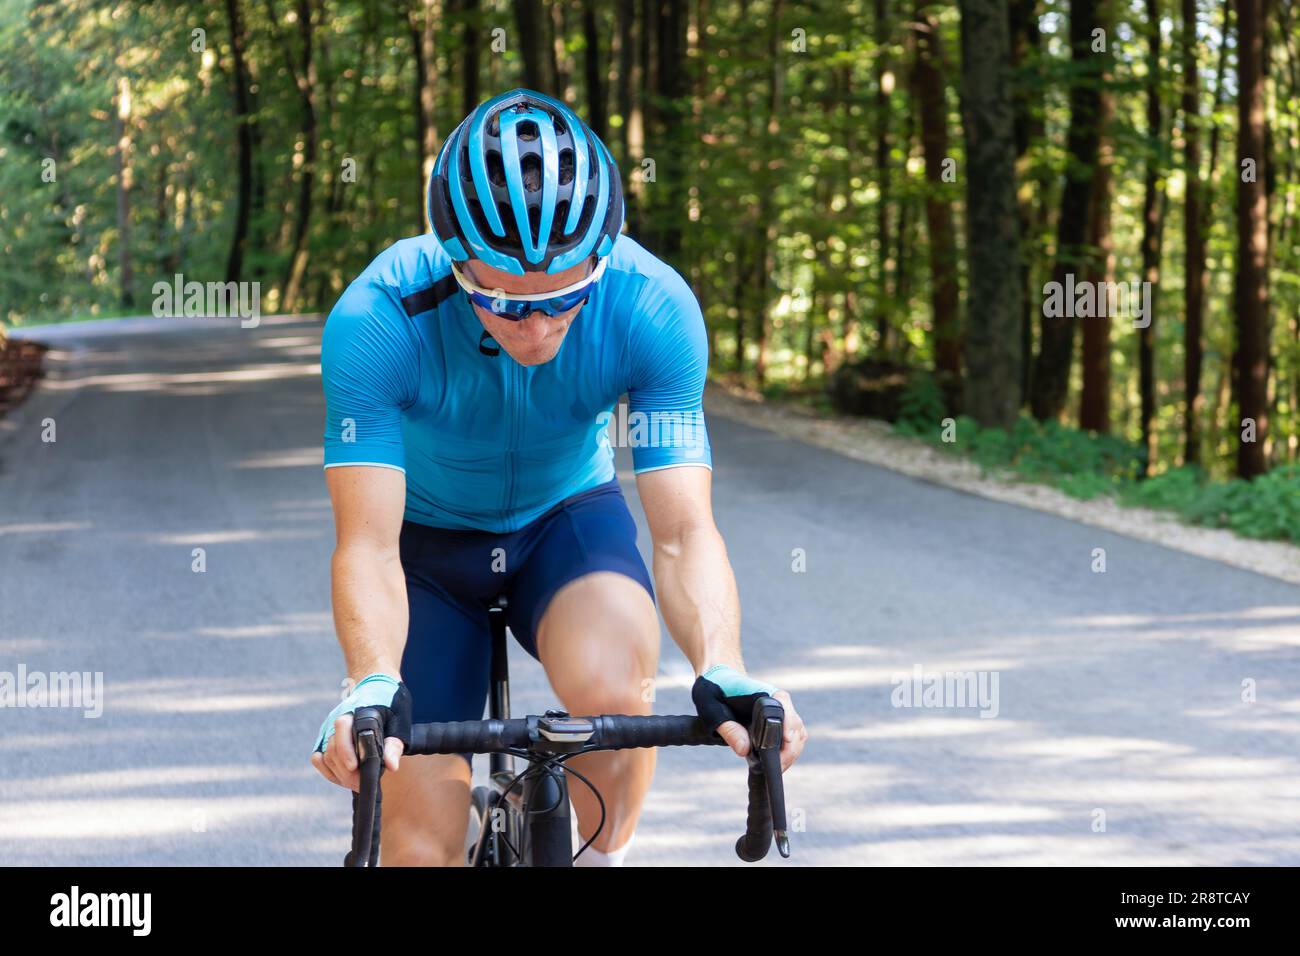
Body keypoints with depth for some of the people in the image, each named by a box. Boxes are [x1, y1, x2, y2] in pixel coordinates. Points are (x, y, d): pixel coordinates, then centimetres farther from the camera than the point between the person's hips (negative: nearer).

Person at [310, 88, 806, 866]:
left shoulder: (654, 310, -29)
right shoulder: (376, 321, -32)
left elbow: (684, 532, -31)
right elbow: (369, 543, -36)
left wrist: (724, 672, -49)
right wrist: (372, 689, -54)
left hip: (568, 518, 0)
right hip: (429, 538, 0)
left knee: (612, 686, -32)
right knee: (422, 846, -9)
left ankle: (606, 858, -2)